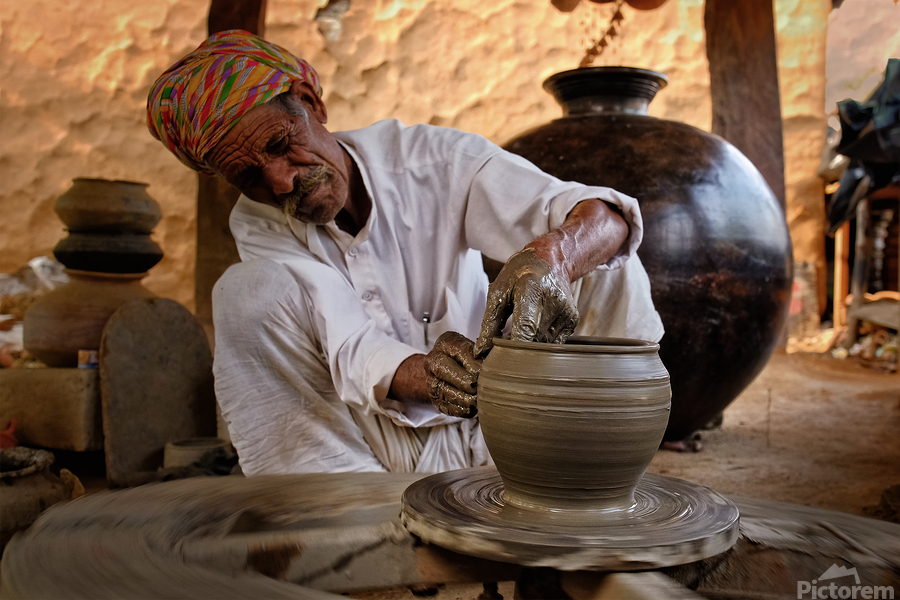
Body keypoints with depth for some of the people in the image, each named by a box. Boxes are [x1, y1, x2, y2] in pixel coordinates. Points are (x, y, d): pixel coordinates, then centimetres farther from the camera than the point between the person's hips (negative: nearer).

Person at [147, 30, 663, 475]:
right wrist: (418, 374, -44)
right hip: (367, 436, 0)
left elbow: (611, 220, -21)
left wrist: (549, 256, -44)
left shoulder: (434, 159, -13)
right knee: (249, 291, -21)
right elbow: (350, 348, -22)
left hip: (480, 424, 1)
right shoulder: (257, 228, -7)